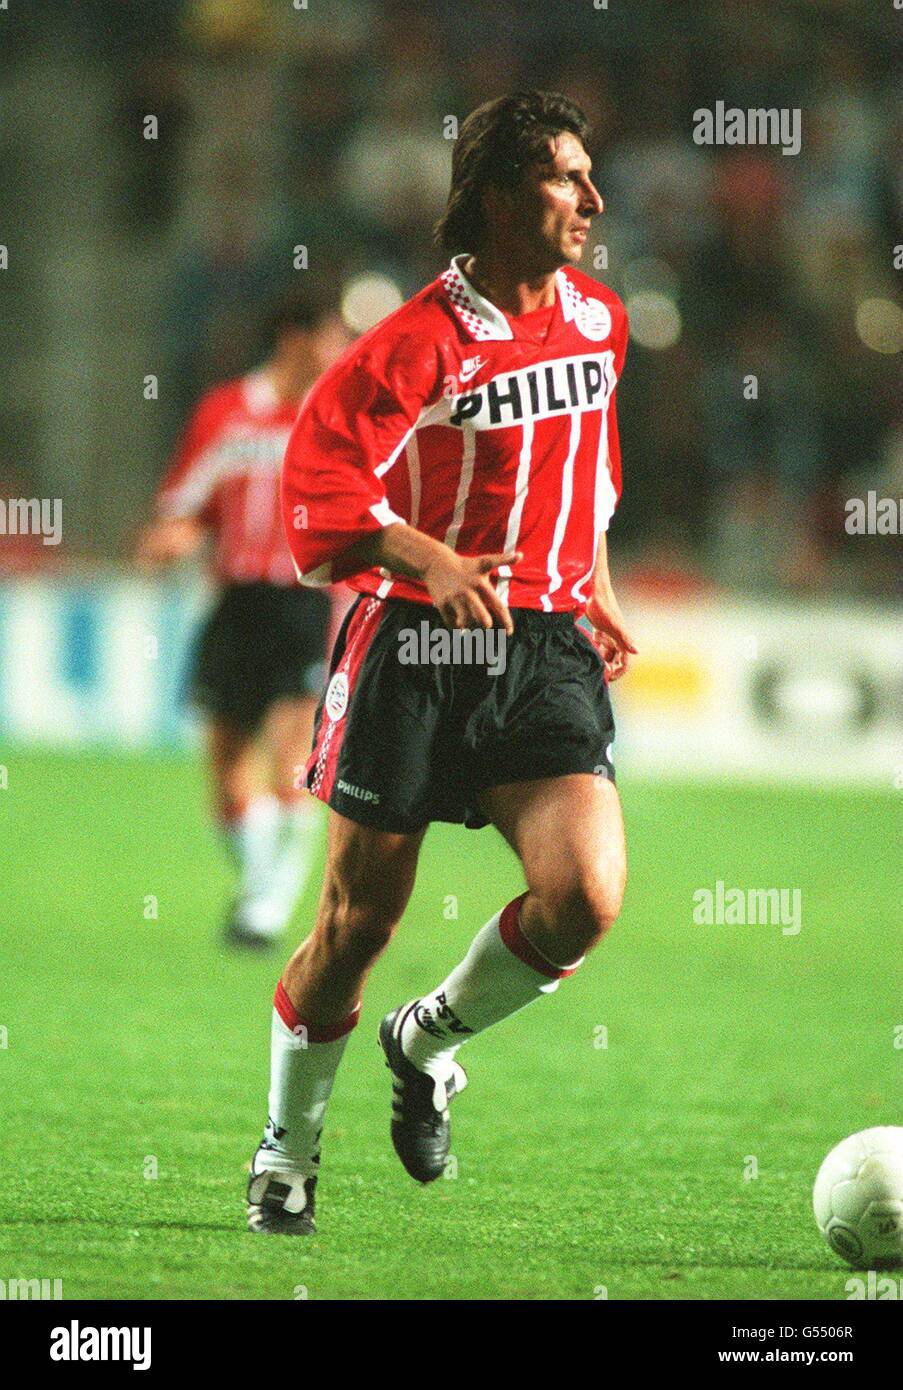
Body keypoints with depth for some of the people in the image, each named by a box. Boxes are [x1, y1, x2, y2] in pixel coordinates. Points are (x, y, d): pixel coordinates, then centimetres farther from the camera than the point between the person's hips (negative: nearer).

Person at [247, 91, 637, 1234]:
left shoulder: (598, 319, 9)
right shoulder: (421, 343, -12)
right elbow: (319, 478, -16)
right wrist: (436, 563, -28)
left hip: (546, 648, 5)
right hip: (414, 646, -4)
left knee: (585, 900, -16)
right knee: (360, 918, 2)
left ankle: (431, 1039, 14)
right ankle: (287, 1150, 25)